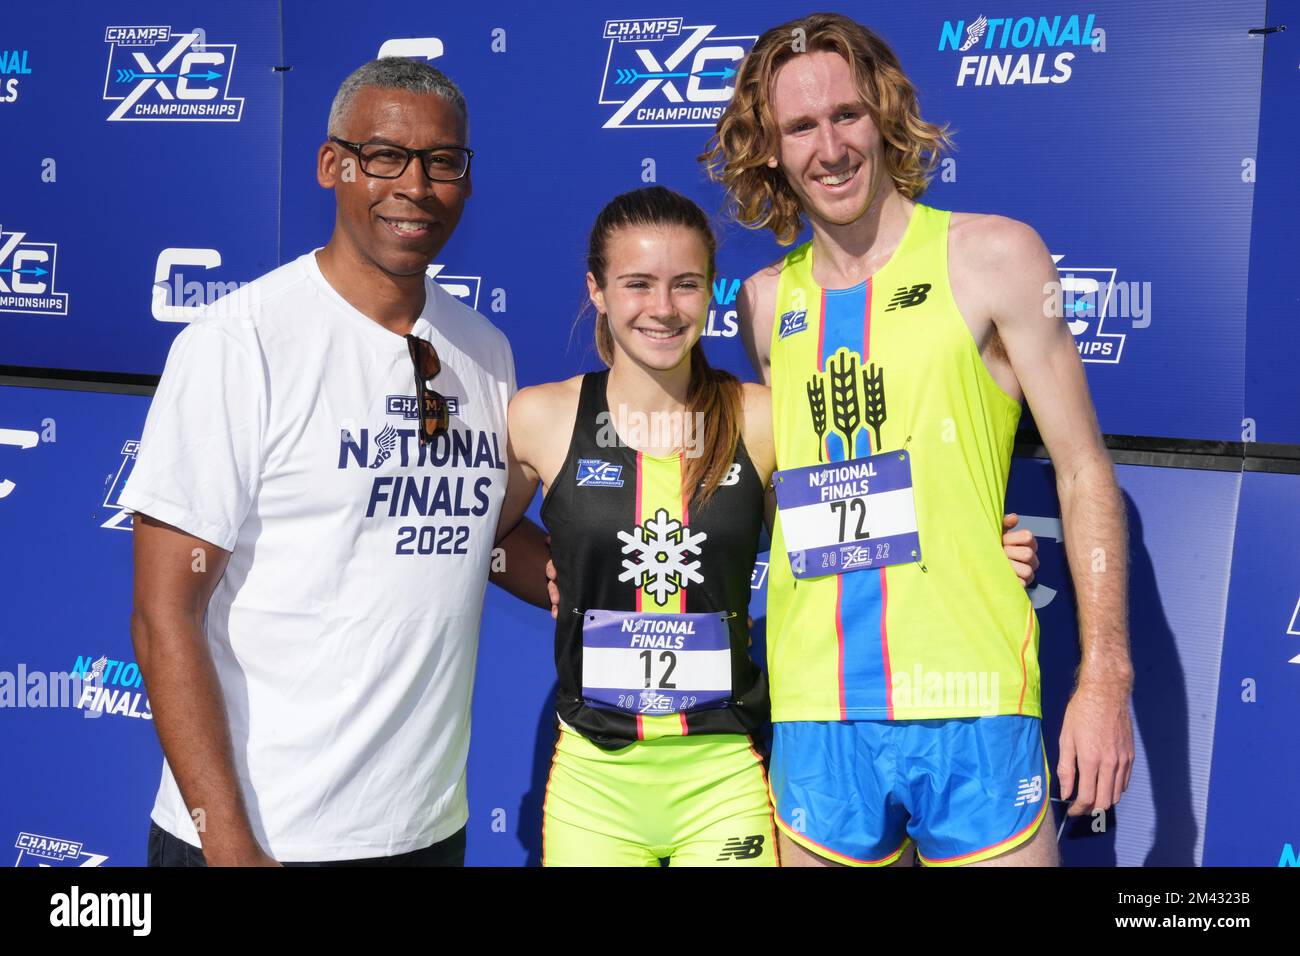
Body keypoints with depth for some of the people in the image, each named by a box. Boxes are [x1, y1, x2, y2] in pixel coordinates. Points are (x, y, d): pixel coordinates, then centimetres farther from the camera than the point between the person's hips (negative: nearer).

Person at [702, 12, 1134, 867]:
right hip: (814, 716, 3)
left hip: (972, 707, -3)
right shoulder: (767, 301, 9)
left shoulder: (993, 256, -1)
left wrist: (1105, 677, -7)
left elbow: (1084, 472, -1)